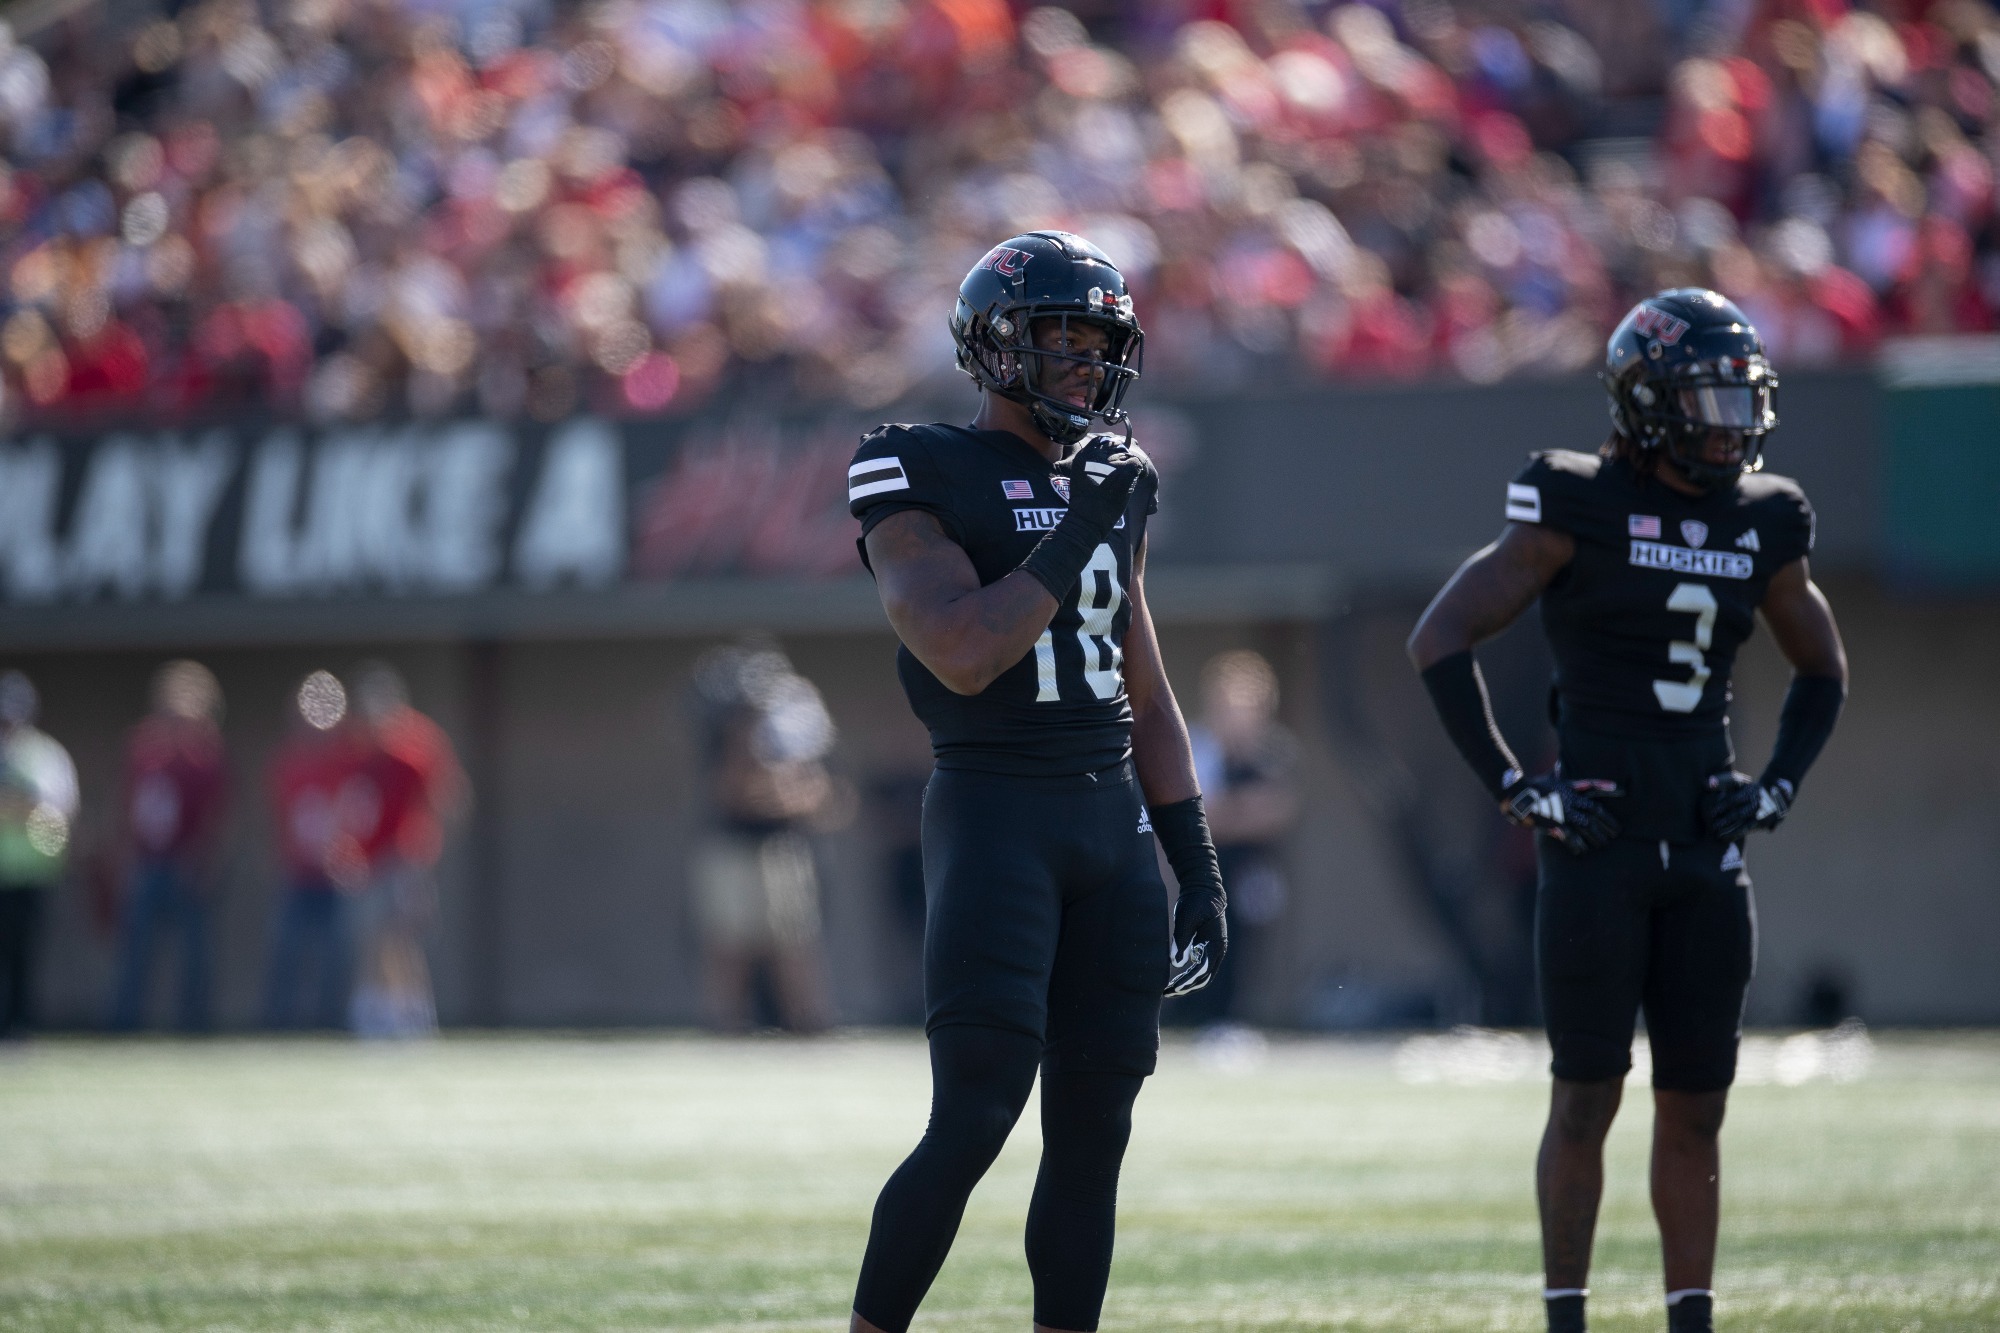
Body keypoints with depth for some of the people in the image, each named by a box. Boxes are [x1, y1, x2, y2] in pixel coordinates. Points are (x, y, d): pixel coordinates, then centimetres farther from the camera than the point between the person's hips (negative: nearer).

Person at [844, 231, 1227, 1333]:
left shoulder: (1110, 483, 16)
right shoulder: (921, 479, -5)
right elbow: (964, 656, -19)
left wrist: (1198, 870, 17)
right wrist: (1078, 531, -16)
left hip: (1114, 820, 7)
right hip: (990, 816, -7)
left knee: (1092, 1137, 5)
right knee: (973, 1122, -15)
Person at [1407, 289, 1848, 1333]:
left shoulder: (1760, 526, 9)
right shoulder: (1579, 511, -7)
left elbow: (1823, 670, 25)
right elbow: (1439, 641, -7)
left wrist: (1780, 783, 10)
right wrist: (1514, 789, -9)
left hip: (1706, 850, 5)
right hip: (1596, 844, -5)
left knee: (1696, 1106, 6)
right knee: (1588, 1096, -2)